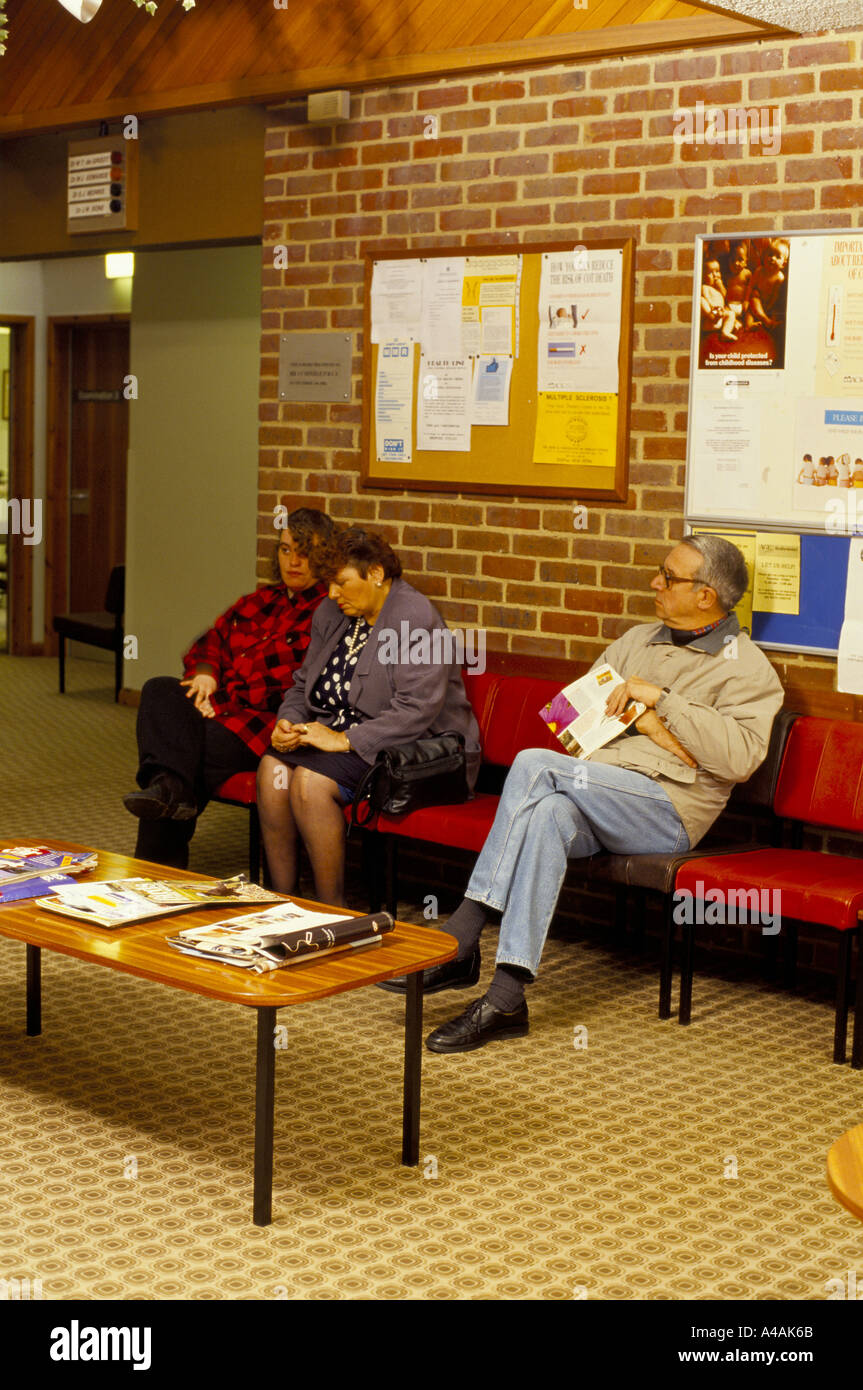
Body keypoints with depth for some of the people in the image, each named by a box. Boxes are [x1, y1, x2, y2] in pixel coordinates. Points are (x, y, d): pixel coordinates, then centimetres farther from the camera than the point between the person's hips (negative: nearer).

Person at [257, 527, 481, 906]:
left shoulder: (416, 619, -15)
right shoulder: (331, 614, 11)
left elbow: (416, 712, -24)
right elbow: (303, 684, 19)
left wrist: (346, 740, -25)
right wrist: (288, 723, -2)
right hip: (337, 731, 8)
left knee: (312, 781, -29)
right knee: (273, 767, -20)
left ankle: (332, 912, -18)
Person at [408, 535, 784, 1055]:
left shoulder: (748, 669, 3)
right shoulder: (638, 640, 24)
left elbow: (739, 758, -14)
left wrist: (662, 699, -12)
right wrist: (644, 724, 3)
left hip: (667, 808, -5)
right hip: (598, 795, 5)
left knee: (535, 764, -28)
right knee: (549, 813, -33)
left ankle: (462, 934, -26)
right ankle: (506, 998, -38)